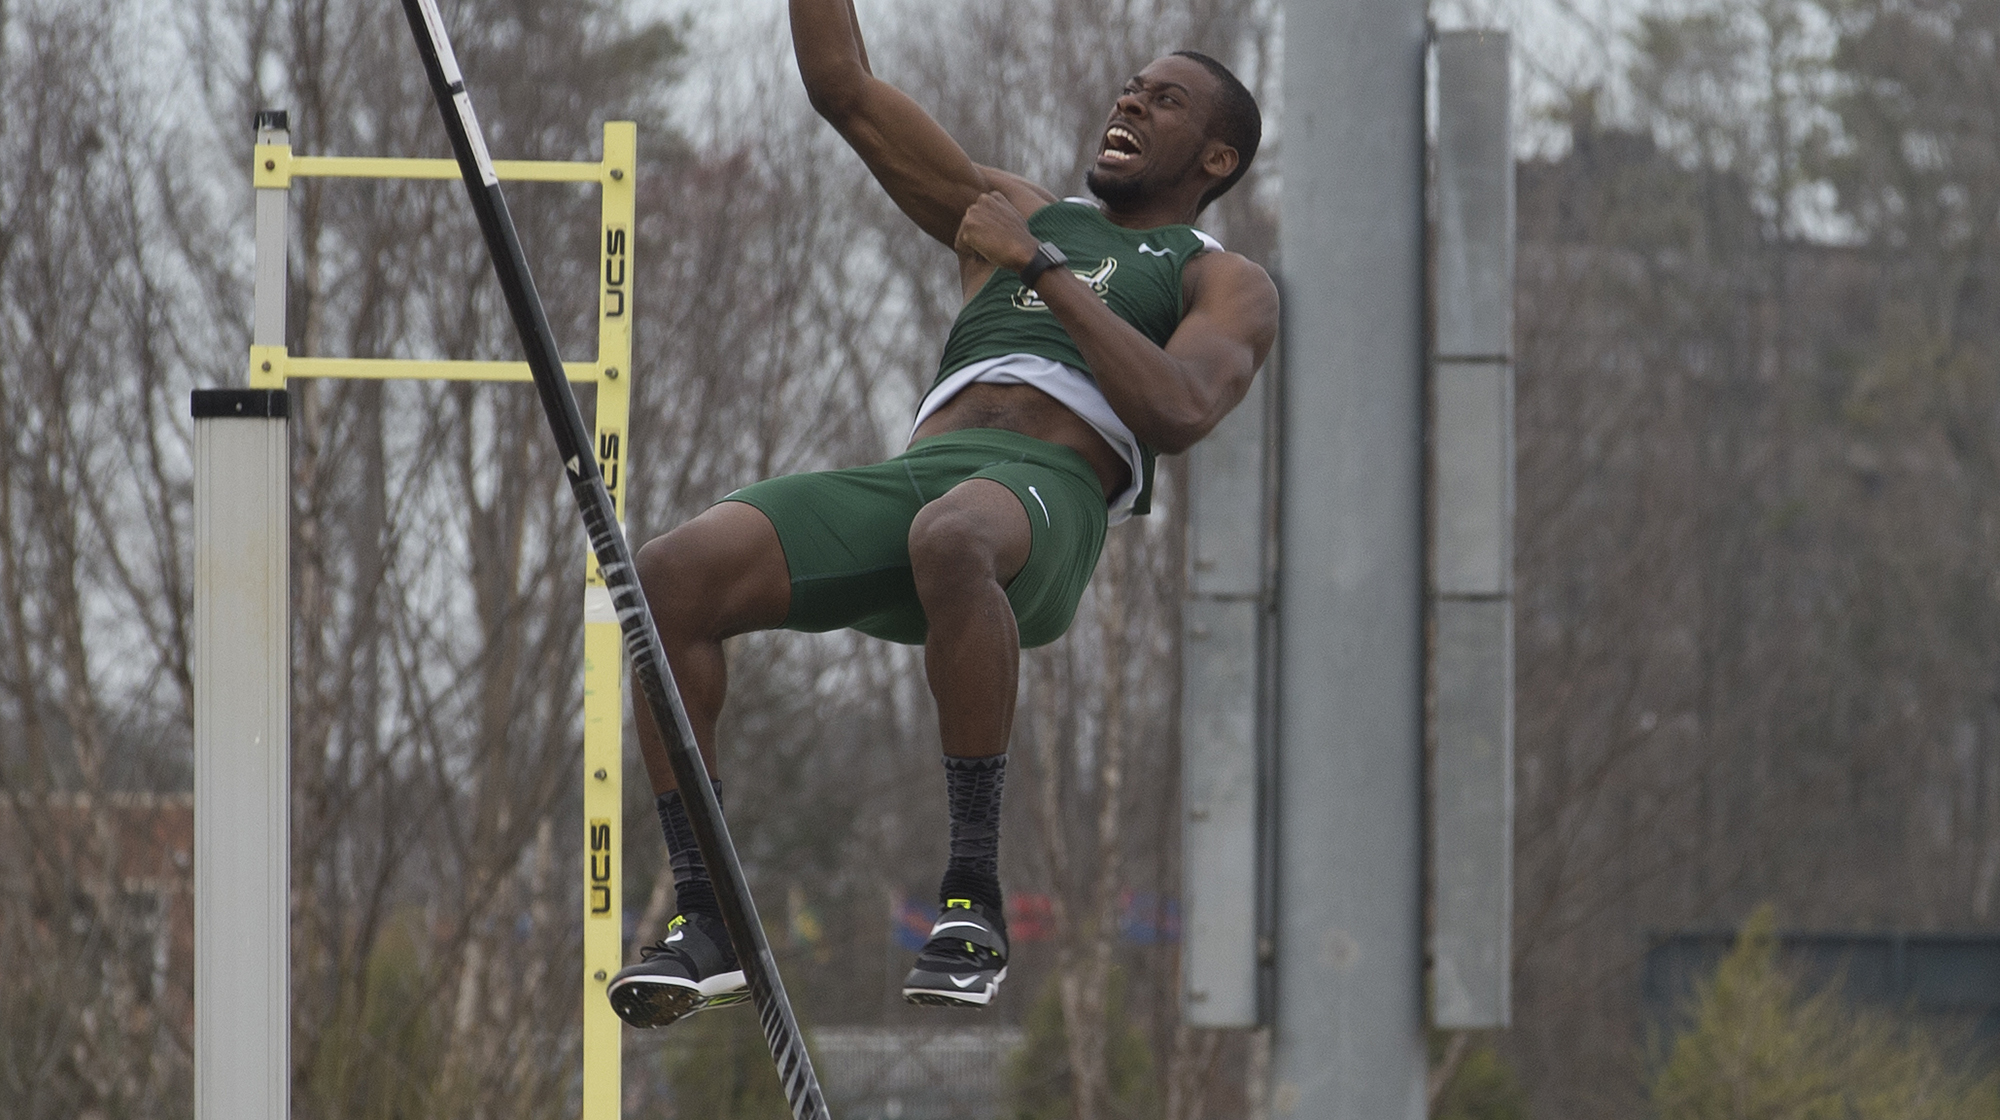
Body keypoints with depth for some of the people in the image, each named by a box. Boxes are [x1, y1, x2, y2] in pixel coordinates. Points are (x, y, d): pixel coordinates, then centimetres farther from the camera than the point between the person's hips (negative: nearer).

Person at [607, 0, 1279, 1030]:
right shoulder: (1013, 212, 35)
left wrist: (1039, 267, -2)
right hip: (908, 477, 5)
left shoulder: (1225, 285, 20)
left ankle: (974, 903, -36)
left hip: (1049, 491, -5)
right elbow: (844, 90, 30)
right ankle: (703, 918, -19)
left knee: (953, 540, -44)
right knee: (670, 576, -23)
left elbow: (1177, 413, -3)